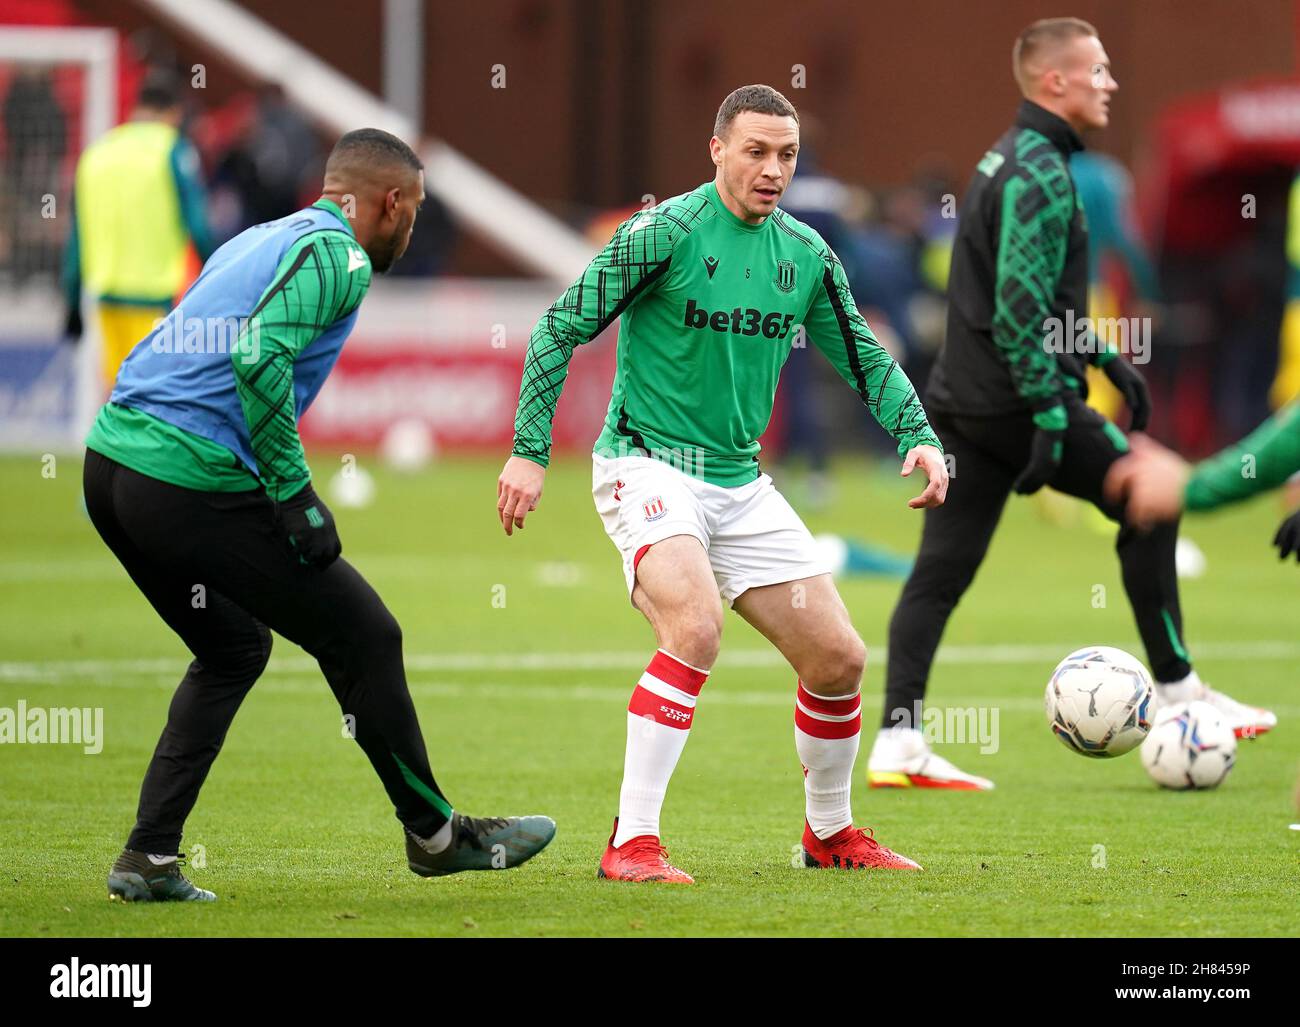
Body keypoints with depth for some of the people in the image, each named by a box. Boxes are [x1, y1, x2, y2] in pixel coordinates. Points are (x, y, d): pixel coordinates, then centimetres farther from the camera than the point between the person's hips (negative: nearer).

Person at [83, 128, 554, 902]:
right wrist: (296, 495, -16)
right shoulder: (339, 256, -5)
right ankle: (435, 833, 19)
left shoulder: (259, 241, 23)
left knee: (235, 649, 24)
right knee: (364, 636, 6)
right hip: (192, 482, -9)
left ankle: (149, 858, 16)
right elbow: (258, 356, -21)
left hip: (109, 460, 9)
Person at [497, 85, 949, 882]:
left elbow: (863, 357, 17)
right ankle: (632, 843, -26)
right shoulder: (665, 232, -12)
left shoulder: (806, 254, 6)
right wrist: (530, 450, -15)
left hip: (740, 481, 6)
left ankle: (831, 832, 28)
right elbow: (562, 327, -10)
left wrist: (919, 436, 1)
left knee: (840, 659, 4)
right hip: (647, 465, -6)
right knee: (697, 628, -31)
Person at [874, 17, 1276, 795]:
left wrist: (1102, 357, 25)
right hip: (1014, 400, -9)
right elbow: (1020, 308, -23)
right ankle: (1177, 690, 13)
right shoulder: (1041, 174, -15)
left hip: (963, 401, 9)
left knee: (941, 569, 4)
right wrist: (1050, 411, -22)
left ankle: (898, 743, -2)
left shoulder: (1009, 160, 16)